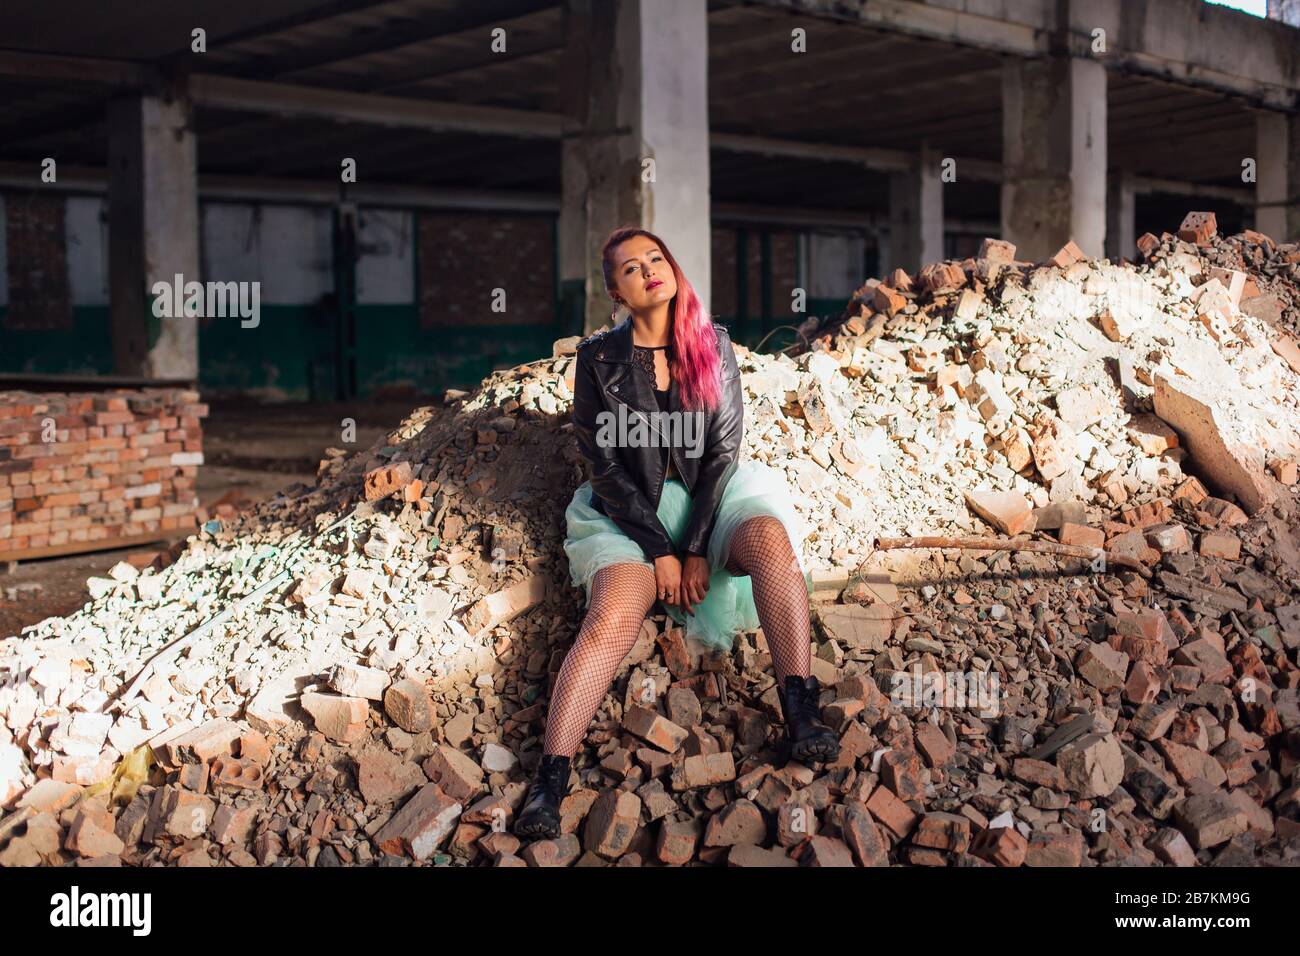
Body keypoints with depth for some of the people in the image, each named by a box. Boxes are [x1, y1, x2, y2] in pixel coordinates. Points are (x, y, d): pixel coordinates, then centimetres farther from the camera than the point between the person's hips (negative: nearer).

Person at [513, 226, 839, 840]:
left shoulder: (712, 344, 4)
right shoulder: (599, 358, -1)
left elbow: (724, 448, -1)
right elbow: (604, 465, -4)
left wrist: (697, 547, -12)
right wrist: (661, 550, -12)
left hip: (712, 496, 2)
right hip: (631, 513, -1)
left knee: (769, 536, -32)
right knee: (611, 617, -29)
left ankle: (802, 718, -39)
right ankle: (549, 779, -36)